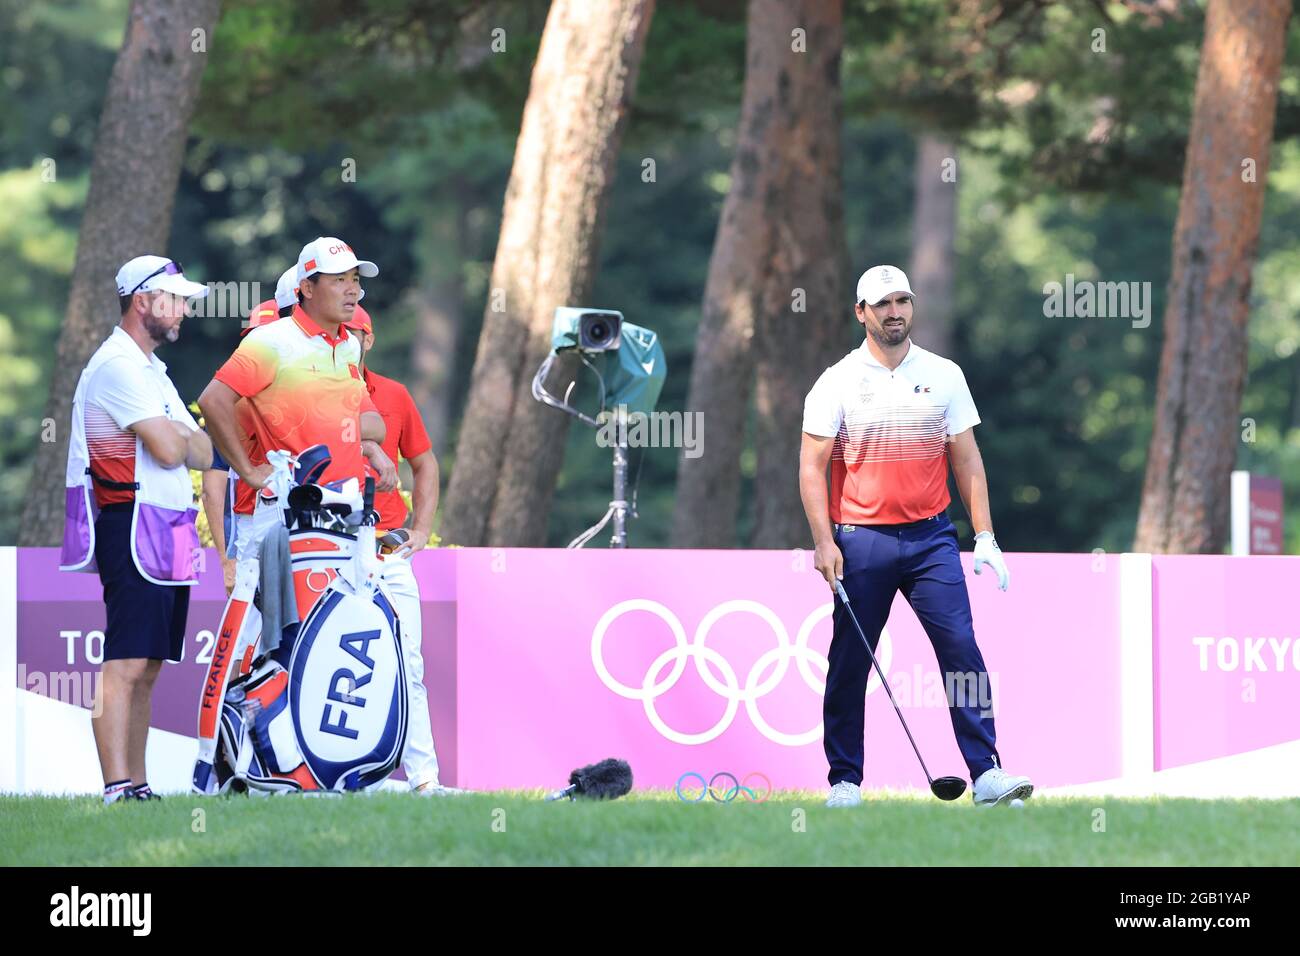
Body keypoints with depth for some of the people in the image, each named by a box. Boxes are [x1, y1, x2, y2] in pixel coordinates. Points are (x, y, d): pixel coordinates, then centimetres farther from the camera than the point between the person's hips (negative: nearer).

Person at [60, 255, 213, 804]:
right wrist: (179, 434, 4)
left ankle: (137, 786, 9)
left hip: (166, 533, 10)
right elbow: (168, 449, -18)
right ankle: (117, 789, -19)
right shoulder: (119, 365, -10)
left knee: (146, 668, 8)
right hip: (133, 526, -10)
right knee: (125, 662, -14)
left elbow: (202, 453, 18)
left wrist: (180, 437, -3)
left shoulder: (150, 369, 23)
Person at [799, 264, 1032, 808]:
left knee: (962, 651, -9)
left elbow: (967, 461, 11)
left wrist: (985, 536, 3)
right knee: (849, 663, 2)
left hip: (931, 538, 1)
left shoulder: (944, 375, 9)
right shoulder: (837, 382, 1)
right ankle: (844, 780, 12)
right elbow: (812, 466, -1)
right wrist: (824, 542, -10)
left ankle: (986, 773, -10)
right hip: (862, 542, -1)